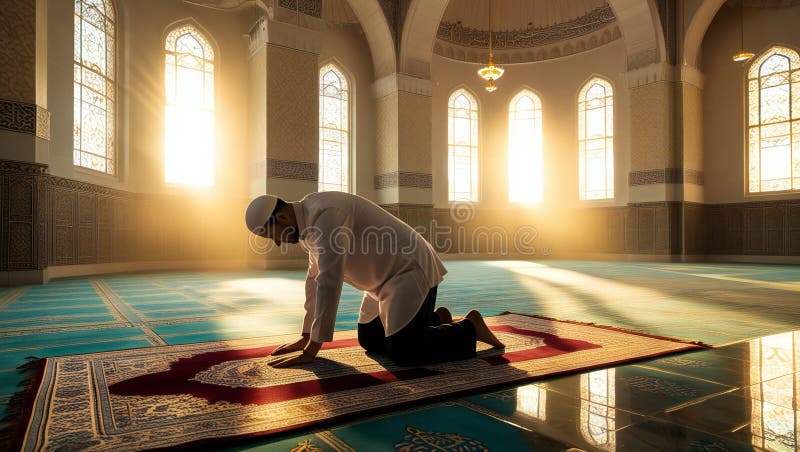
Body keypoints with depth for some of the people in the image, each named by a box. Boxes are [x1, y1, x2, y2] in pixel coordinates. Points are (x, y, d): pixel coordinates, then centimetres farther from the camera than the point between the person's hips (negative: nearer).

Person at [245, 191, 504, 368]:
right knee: (369, 341, 15)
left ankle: (469, 328, 4)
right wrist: (306, 337, 14)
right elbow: (315, 278, 14)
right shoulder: (310, 219, 7)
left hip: (410, 273, -10)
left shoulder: (324, 214, -25)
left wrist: (311, 350, -23)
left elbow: (329, 282, -29)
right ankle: (436, 320, 27)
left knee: (403, 353, -16)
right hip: (388, 278, 10)